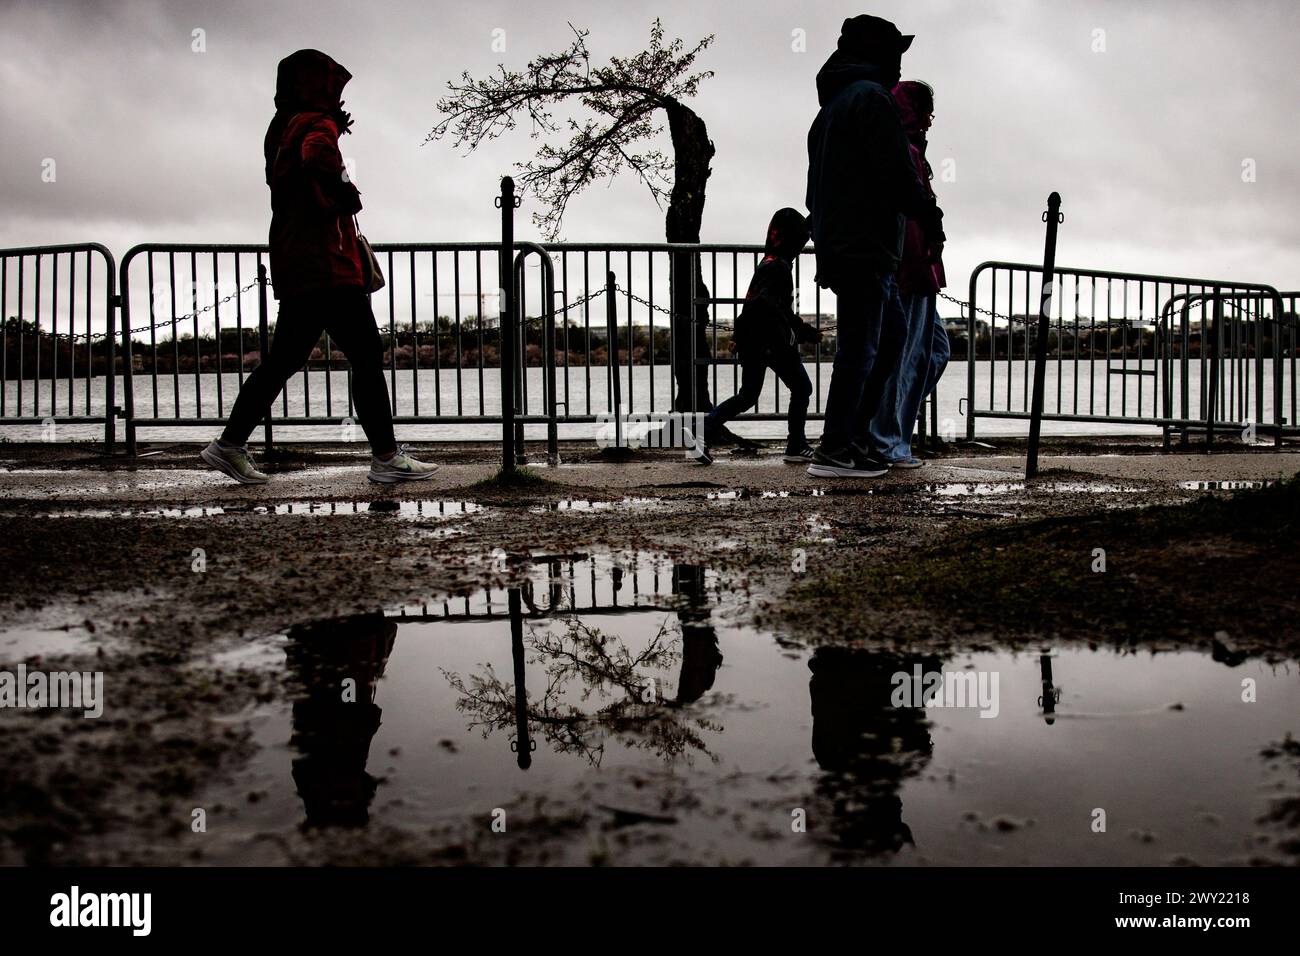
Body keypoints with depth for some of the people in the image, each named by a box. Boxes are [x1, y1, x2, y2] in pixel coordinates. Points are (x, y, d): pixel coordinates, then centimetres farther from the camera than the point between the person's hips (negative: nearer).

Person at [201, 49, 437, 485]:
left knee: (284, 359, 13)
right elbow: (318, 157, -33)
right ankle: (386, 457, -2)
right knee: (367, 356, -5)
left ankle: (230, 444, 15)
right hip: (326, 267, -10)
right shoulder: (316, 125, -9)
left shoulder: (282, 130, 20)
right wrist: (345, 194, -19)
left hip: (293, 270, 10)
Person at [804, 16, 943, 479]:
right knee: (859, 348, -8)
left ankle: (853, 434, 14)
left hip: (835, 245, 10)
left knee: (890, 337, 16)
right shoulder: (871, 97, -8)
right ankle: (834, 450, -8)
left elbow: (815, 191, 25)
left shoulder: (830, 108, 23)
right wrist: (929, 214, -4)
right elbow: (896, 173, -16)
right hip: (866, 248, -10)